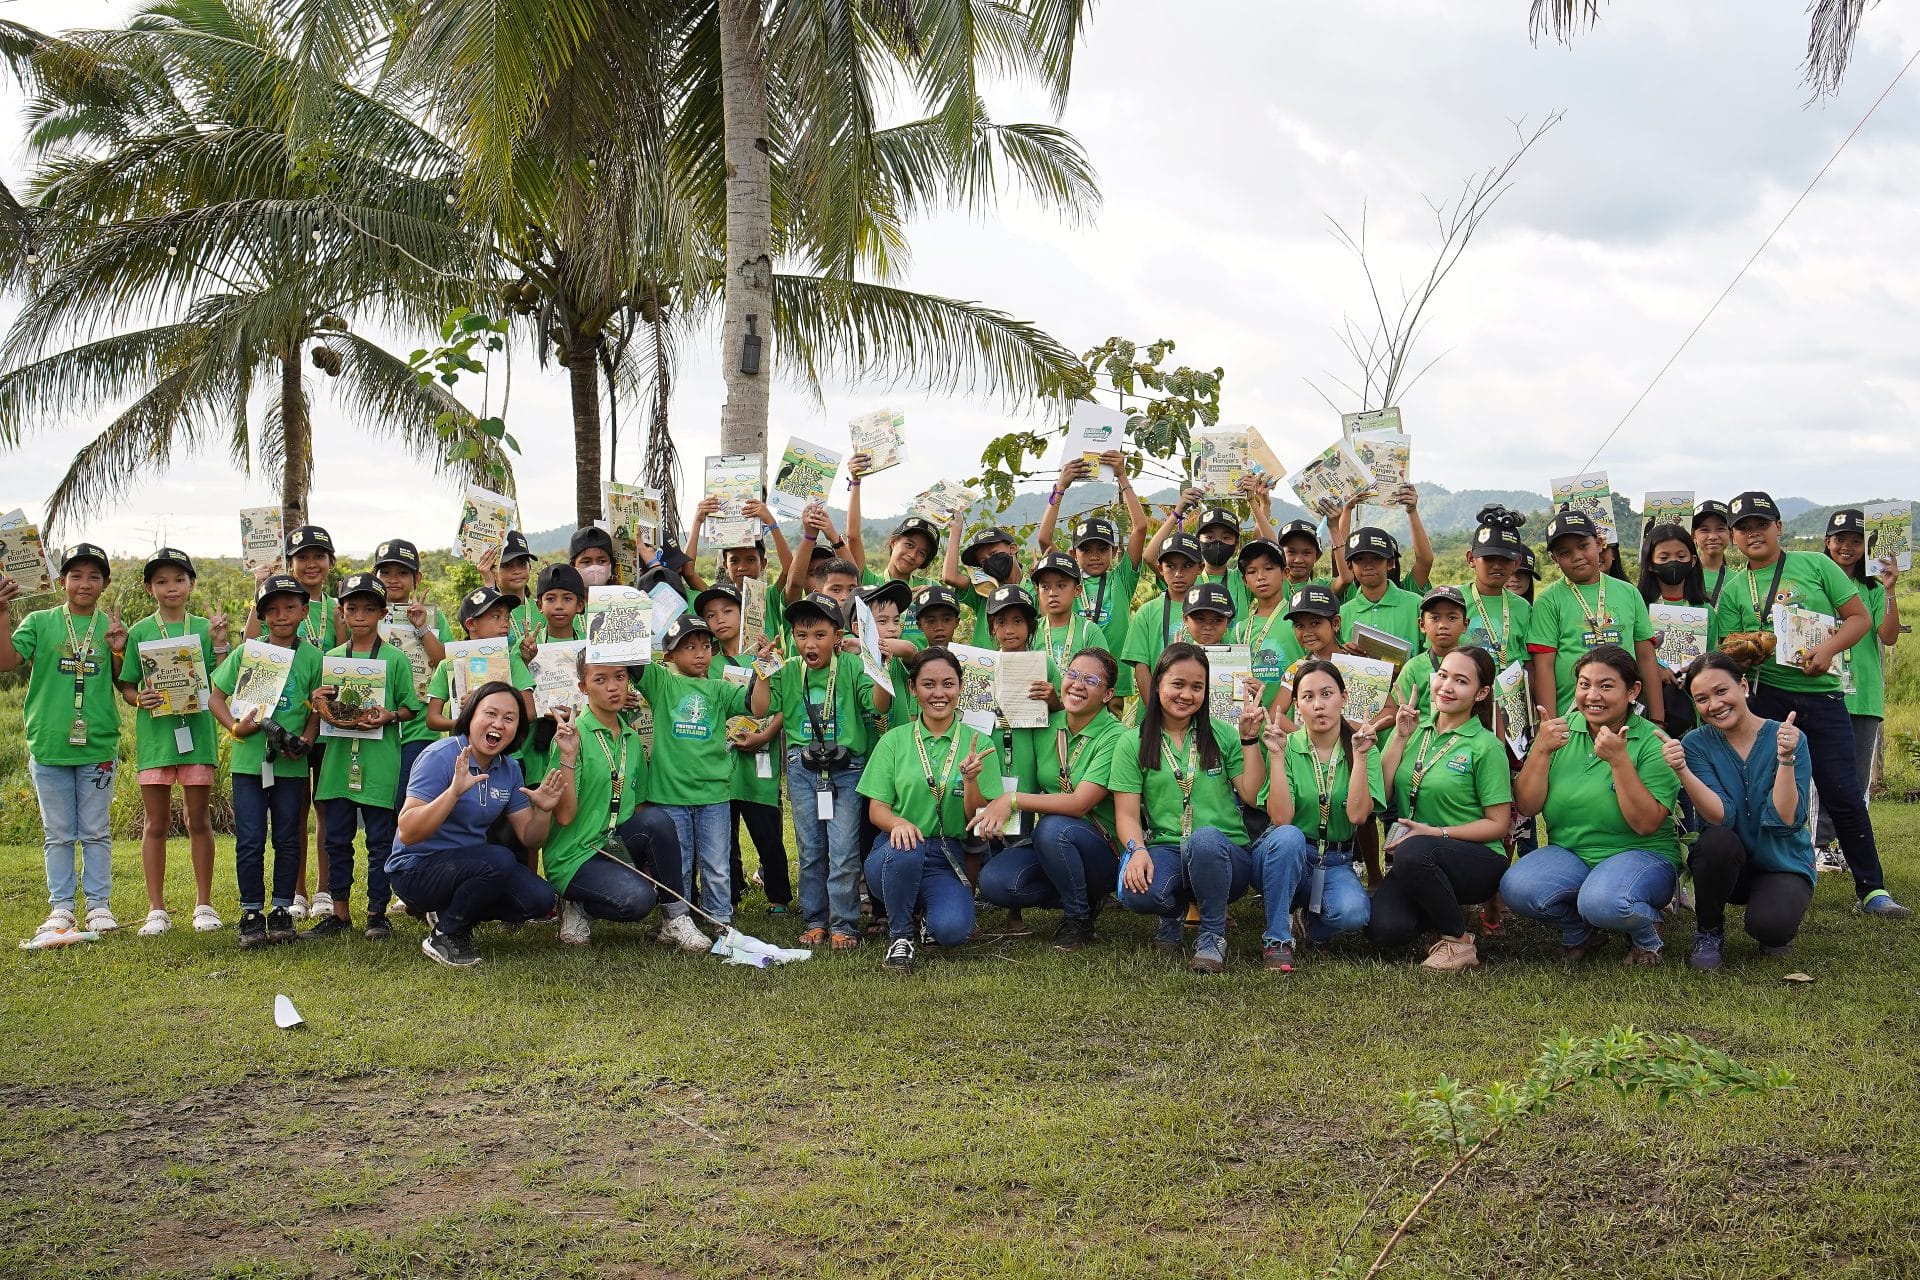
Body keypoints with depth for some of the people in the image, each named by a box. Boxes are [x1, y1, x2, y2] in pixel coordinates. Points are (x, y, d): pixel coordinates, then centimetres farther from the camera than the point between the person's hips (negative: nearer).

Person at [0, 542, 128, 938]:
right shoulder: (40, 622, 2)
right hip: (48, 746, 0)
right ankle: (61, 907, 15)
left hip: (98, 746, 0)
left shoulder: (111, 627, 5)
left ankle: (98, 905, 14)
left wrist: (119, 652, -11)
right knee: (58, 834, 8)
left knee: (96, 833, 7)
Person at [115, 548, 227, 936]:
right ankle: (156, 910, 11)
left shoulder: (204, 628, 6)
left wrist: (220, 643, -7)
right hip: (155, 731, 0)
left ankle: (204, 905, 14)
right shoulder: (140, 632, 4)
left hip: (197, 729, 0)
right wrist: (140, 698, -15)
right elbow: (126, 687, 6)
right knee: (155, 822, 4)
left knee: (199, 819, 5)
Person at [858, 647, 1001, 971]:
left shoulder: (978, 744, 5)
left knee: (952, 930, -28)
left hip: (947, 859, 0)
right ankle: (899, 935, -11)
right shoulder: (894, 741, 5)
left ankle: (926, 909, 11)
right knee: (905, 849, -38)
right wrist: (898, 823, -22)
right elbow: (877, 809, 1)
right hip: (895, 851, 0)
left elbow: (978, 820, 1)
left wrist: (971, 779, -19)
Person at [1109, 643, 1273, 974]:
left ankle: (1213, 935, -11)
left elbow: (1253, 795, 1)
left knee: (1204, 838, -38)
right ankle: (1174, 911, 8)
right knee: (1135, 892, -34)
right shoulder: (1132, 743, 8)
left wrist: (1250, 740, -6)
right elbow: (1127, 813, 0)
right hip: (1165, 850, 1)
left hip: (1224, 852, 0)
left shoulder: (1222, 735, 10)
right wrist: (1137, 849, -20)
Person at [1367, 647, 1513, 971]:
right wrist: (1400, 738, -5)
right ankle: (1441, 910, 10)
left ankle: (1459, 943, -15)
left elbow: (1498, 824, -5)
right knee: (1385, 930, -24)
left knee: (1413, 851, -37)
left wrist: (1436, 833, -17)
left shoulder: (1486, 746, -6)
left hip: (1478, 863, -4)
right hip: (1414, 865, 4)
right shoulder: (1415, 729, 7)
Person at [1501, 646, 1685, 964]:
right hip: (1568, 853, 4)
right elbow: (1526, 806, -2)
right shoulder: (1560, 731, 3)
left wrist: (1619, 760, -25)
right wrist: (1541, 749, -16)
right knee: (1515, 887, -27)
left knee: (1604, 901, -37)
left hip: (1641, 854, -4)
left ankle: (1647, 935, 1)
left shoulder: (1651, 743, -8)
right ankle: (1581, 932, 6)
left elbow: (1646, 824, -17)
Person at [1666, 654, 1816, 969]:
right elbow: (1721, 817, -22)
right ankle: (1708, 931, -7)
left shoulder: (1788, 738, -11)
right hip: (1725, 863, 1)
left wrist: (1786, 759, -32)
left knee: (1770, 925, -33)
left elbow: (1785, 820, -20)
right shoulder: (1697, 744, -8)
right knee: (1717, 840, -34)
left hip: (1783, 863, -1)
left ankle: (1775, 931, 7)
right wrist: (1682, 770, -37)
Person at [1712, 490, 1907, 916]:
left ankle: (1872, 889, 5)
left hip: (1821, 693, -1)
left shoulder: (1816, 565, 5)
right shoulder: (1733, 590, 8)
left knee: (1843, 793, -3)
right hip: (1764, 698, 1)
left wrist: (1829, 648, -13)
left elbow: (1860, 617, 4)